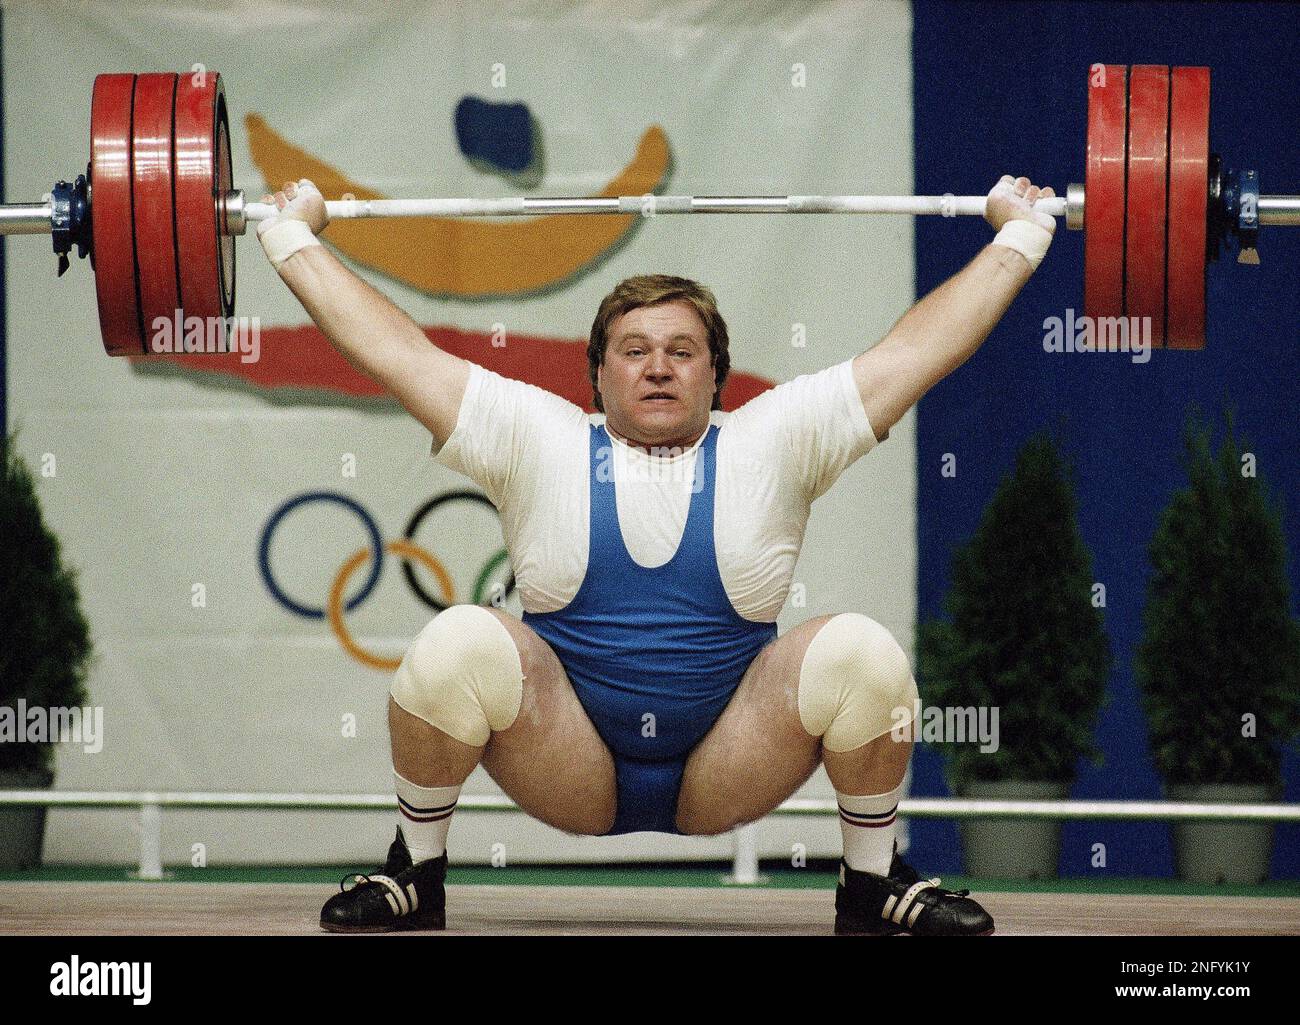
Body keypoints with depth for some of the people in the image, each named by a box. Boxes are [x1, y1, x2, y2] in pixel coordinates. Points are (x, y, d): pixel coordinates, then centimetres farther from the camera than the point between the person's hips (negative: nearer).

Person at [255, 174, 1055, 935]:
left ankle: (873, 882, 0)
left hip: (726, 780, 1)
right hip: (569, 770, 0)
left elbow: (921, 348, 7)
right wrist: (293, 235, 11)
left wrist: (1019, 235, 10)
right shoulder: (539, 444, 3)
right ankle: (416, 874, -4)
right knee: (459, 646, -27)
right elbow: (389, 348, 6)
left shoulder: (770, 446, 4)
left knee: (860, 654, -23)